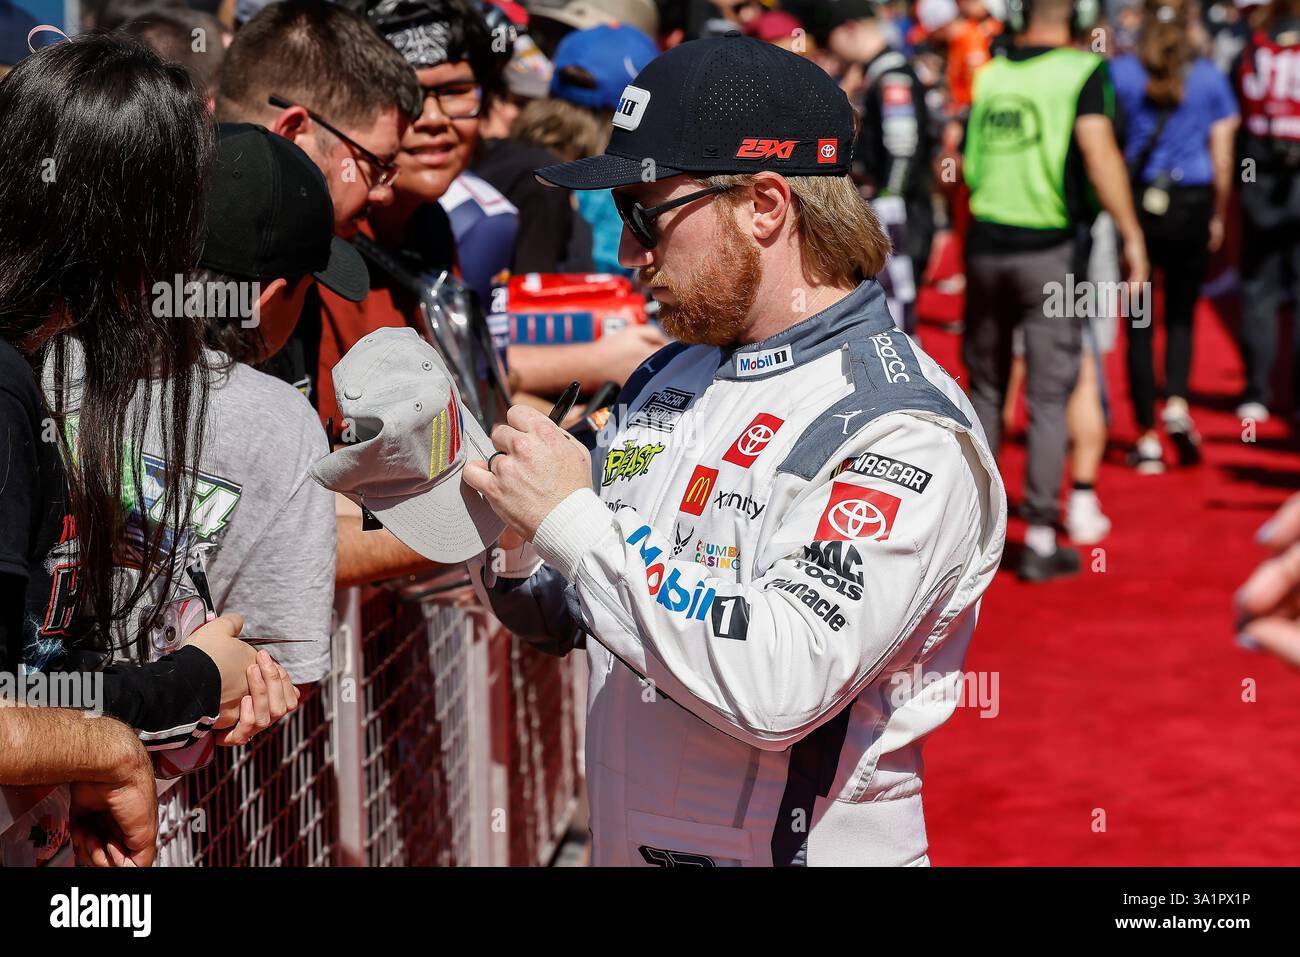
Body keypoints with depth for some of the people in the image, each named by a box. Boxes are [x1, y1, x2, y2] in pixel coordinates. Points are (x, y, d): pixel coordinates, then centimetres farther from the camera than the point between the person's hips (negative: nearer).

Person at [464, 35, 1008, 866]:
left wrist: (573, 518, -25)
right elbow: (564, 619, 14)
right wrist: (512, 556, -7)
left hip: (812, 845, -7)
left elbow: (778, 686, -30)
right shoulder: (665, 381, 6)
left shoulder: (903, 432, -19)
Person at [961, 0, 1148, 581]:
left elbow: (967, 168, 13)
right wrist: (1131, 235, -13)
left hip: (984, 246, 4)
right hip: (1049, 250, -4)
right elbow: (1098, 151, -17)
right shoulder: (1080, 70, -7)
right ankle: (1040, 541, 2)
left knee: (985, 388, 17)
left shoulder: (989, 75, 8)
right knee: (1049, 397, 2)